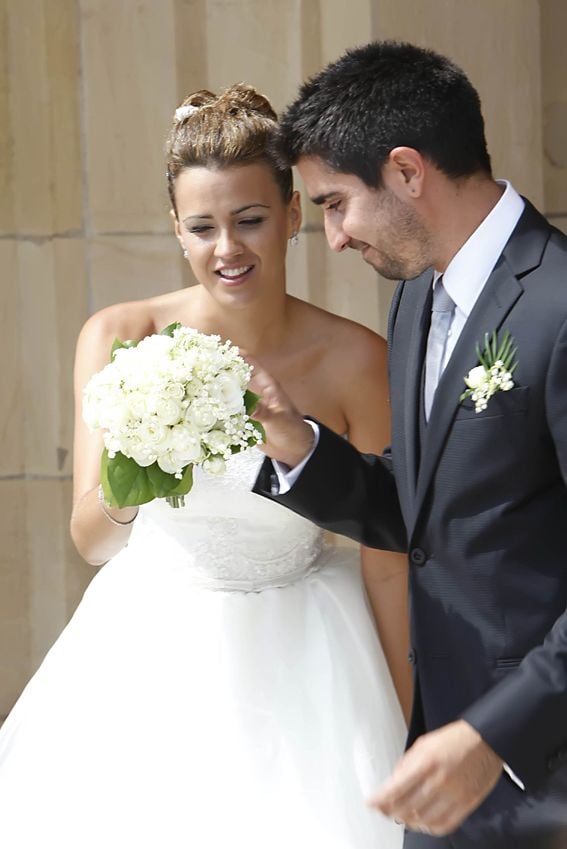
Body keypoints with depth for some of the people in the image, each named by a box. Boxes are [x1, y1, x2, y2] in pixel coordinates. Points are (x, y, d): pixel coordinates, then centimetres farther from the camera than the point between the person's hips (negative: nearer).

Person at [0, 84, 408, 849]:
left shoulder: (355, 361, -12)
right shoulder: (119, 339, -10)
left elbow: (389, 557, -4)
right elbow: (91, 540, -12)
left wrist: (408, 731, 0)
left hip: (297, 668, 0)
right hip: (153, 663, 1)